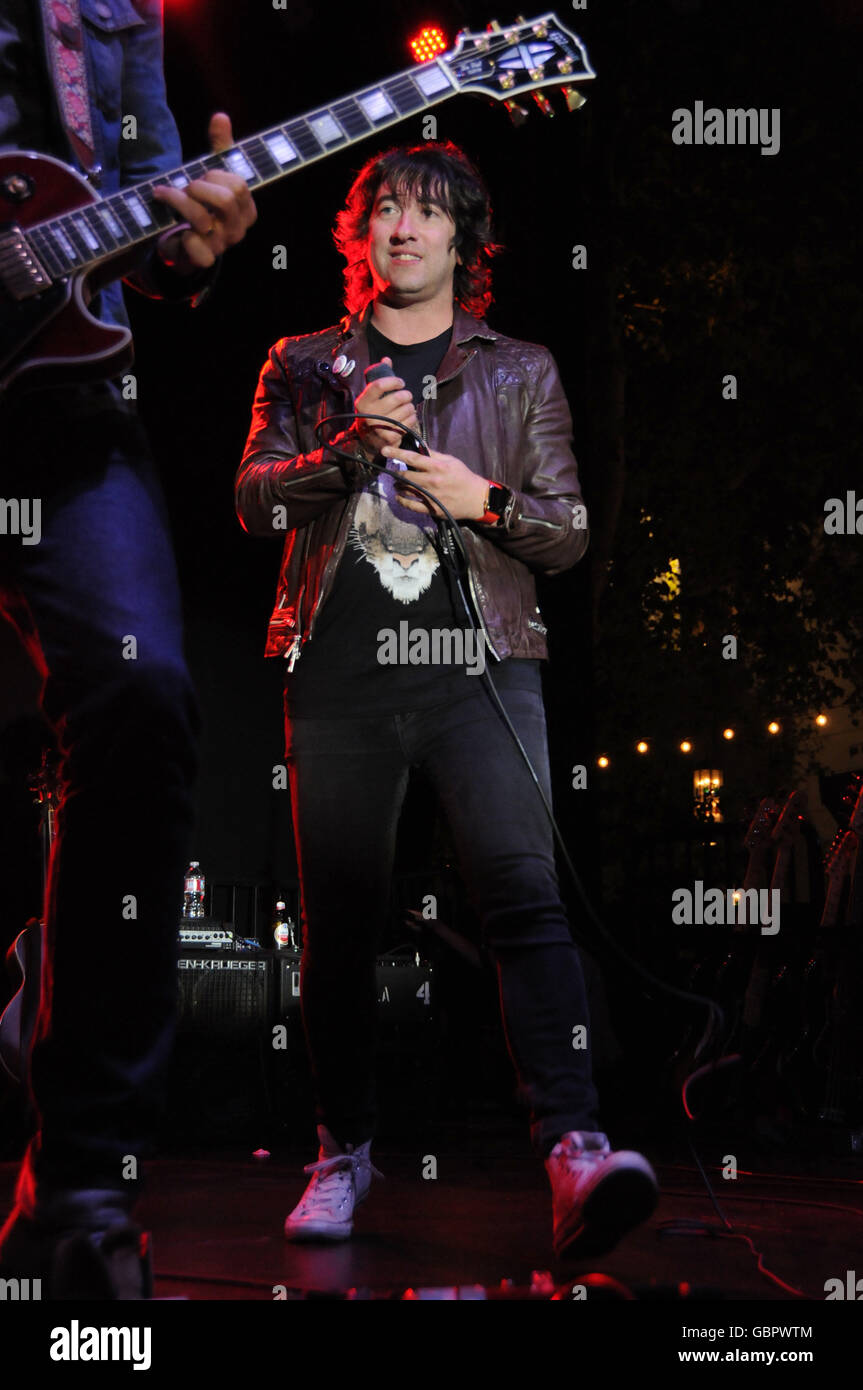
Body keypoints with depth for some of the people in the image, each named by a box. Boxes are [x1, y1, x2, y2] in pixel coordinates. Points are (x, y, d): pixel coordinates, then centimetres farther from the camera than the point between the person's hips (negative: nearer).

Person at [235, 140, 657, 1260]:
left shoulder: (521, 372, 17)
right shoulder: (305, 367, 18)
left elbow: (571, 533, 13)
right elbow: (255, 499, 5)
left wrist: (483, 498, -7)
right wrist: (351, 449, -12)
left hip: (479, 664, -1)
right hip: (339, 673, 1)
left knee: (525, 890, -19)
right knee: (339, 922, 4)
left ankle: (574, 1148, -25)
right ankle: (344, 1151, 18)